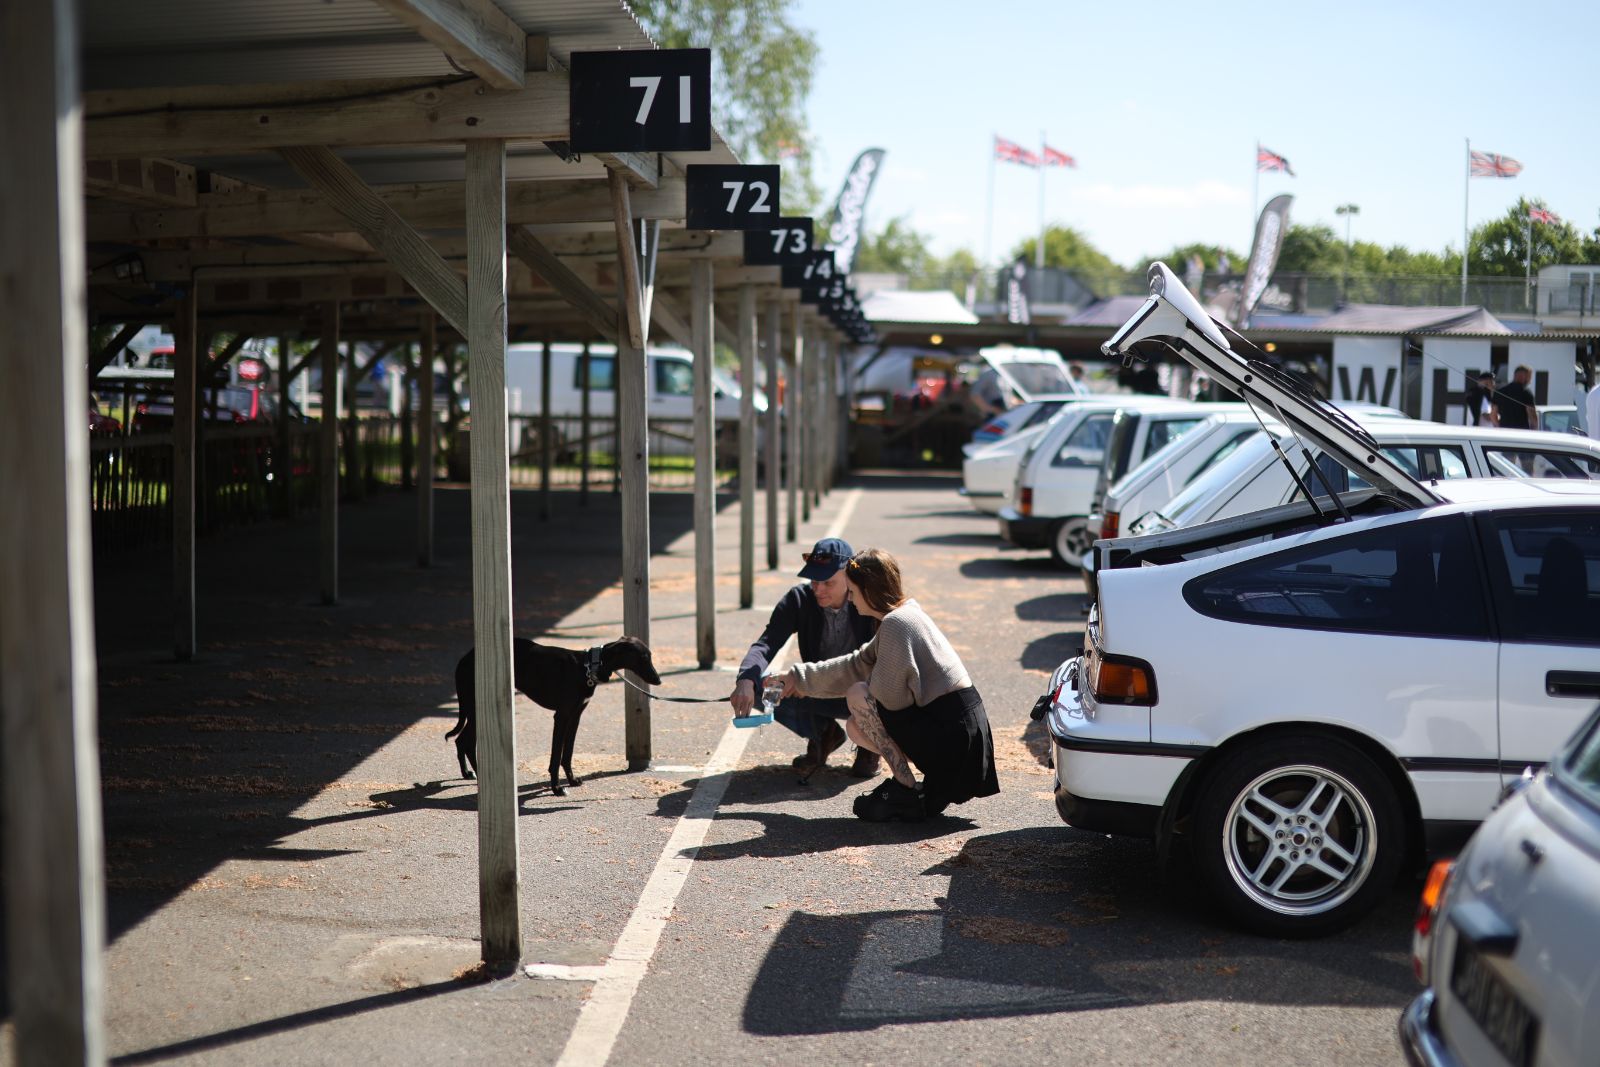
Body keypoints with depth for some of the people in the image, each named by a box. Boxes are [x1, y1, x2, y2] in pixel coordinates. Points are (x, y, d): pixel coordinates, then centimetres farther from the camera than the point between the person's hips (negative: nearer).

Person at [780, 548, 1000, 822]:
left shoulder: (896, 623, -16)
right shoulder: (907, 614, 15)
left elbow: (890, 695, -18)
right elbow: (856, 664, 24)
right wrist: (800, 676, 28)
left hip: (950, 735, -10)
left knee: (857, 695, -5)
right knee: (855, 728, 16)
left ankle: (906, 791, -4)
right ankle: (936, 788, 11)